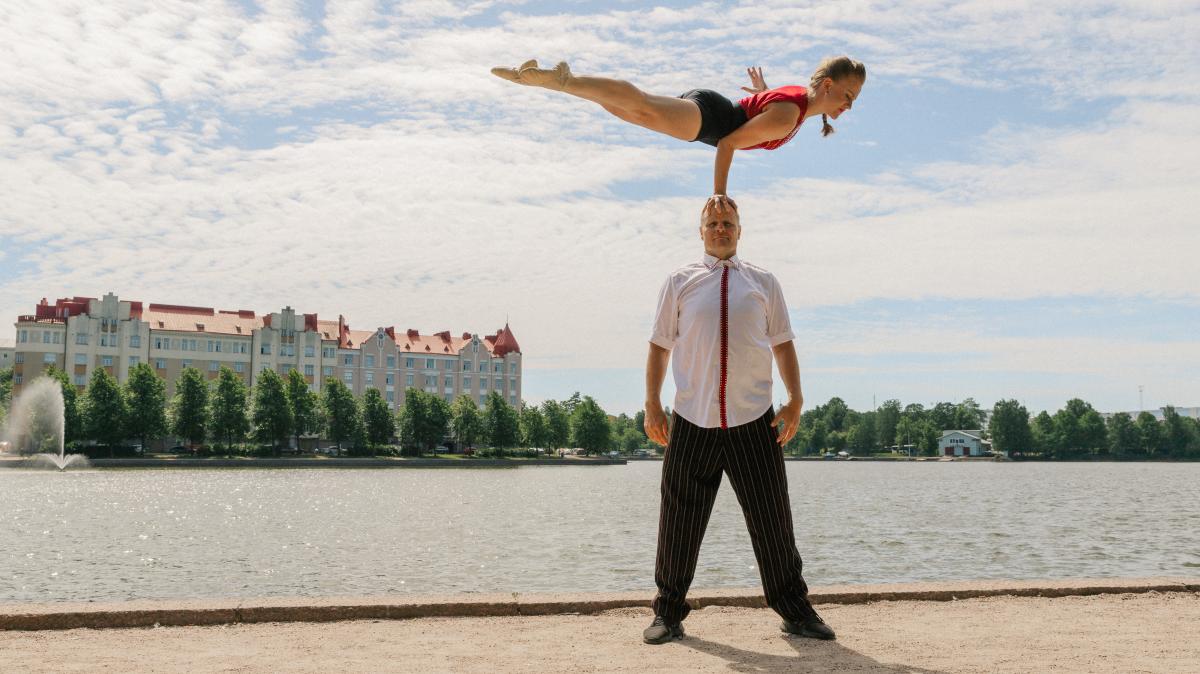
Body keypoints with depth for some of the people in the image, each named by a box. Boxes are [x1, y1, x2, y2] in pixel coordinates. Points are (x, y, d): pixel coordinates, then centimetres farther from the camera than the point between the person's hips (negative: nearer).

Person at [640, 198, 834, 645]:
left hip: (754, 420, 1)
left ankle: (794, 612, 19)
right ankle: (668, 614, 19)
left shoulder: (763, 282, 11)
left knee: (772, 520, 5)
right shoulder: (680, 281, 8)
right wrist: (652, 405, 1)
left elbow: (783, 343, 12)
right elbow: (660, 345, 8)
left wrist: (795, 400, 3)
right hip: (692, 422, 0)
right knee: (680, 521, 4)